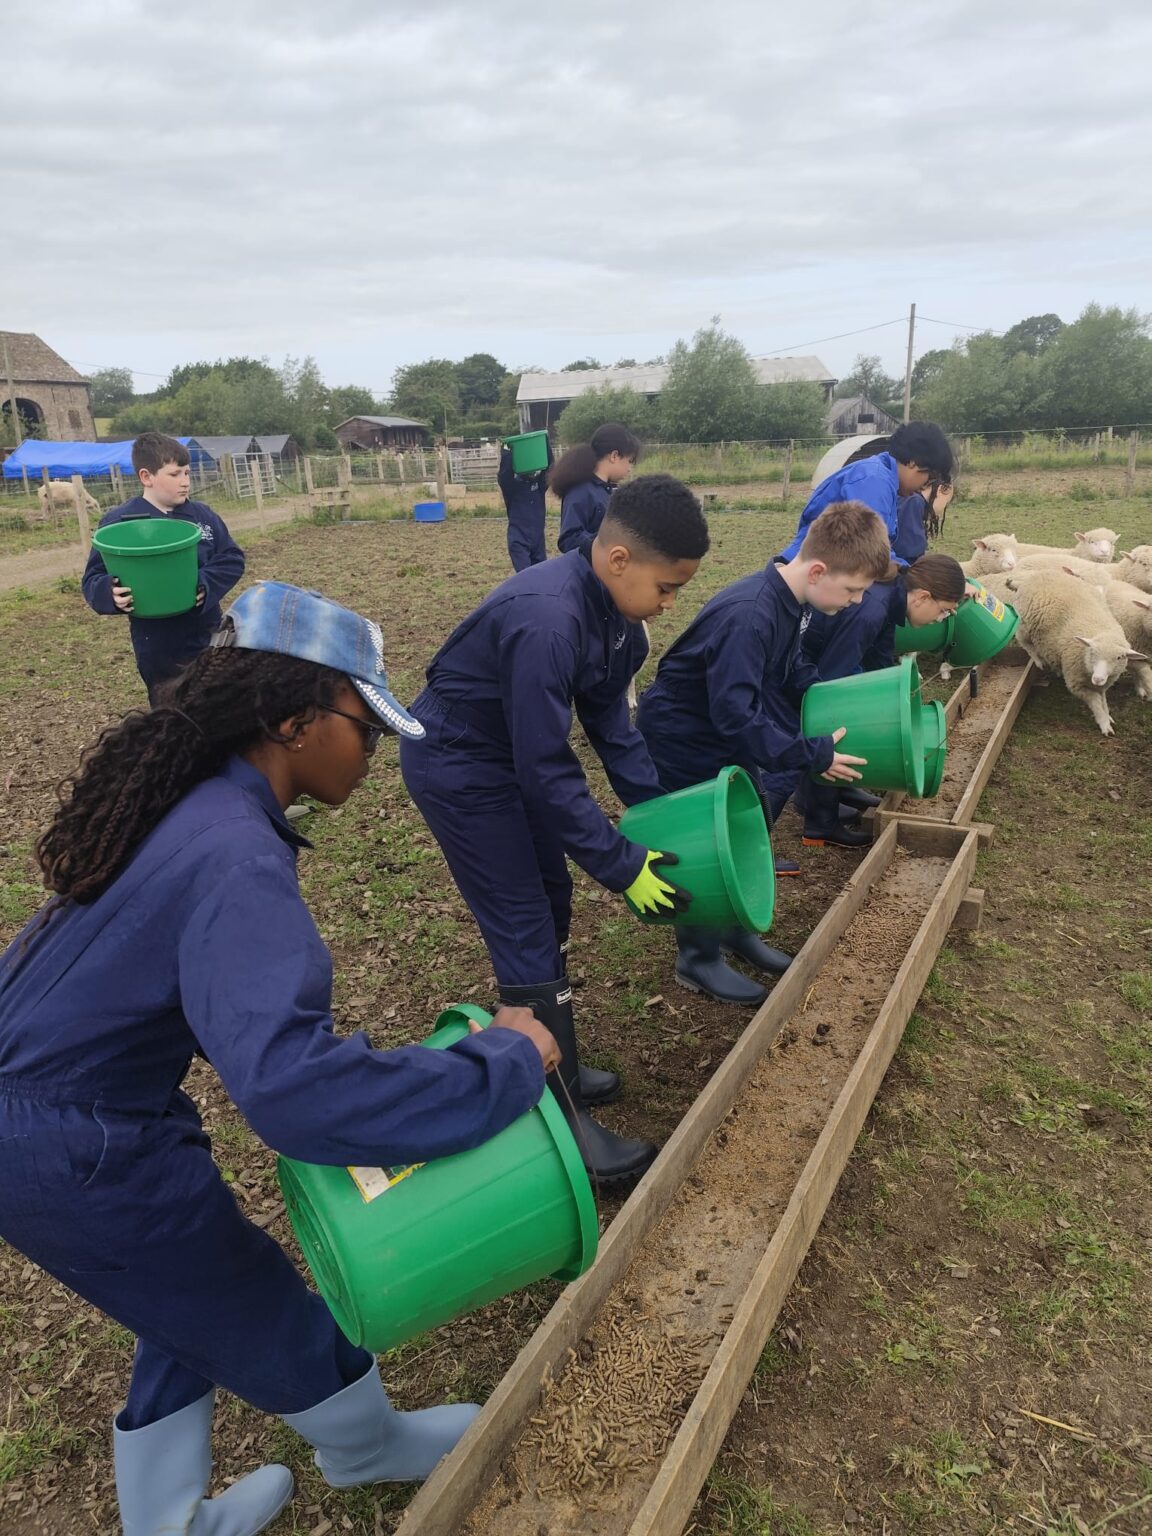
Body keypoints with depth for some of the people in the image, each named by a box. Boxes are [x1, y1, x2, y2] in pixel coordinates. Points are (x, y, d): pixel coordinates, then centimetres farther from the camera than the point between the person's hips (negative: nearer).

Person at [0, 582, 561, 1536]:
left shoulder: (192, 799, -1)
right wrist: (502, 1064, -33)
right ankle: (371, 1450, 46)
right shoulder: (235, 859, -31)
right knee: (267, 1319, 17)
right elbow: (292, 1088, -42)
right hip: (77, 1160, -8)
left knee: (196, 1302, 27)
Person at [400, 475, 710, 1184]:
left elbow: (610, 716, 6)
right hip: (458, 765, -9)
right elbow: (547, 770, -30)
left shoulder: (615, 610, -6)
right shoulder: (546, 620, -34)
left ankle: (552, 1067, 31)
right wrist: (622, 865, -22)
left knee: (552, 905, 14)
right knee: (526, 933, -6)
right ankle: (564, 1122, 7)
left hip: (514, 753, 9)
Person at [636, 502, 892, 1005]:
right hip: (682, 737, -9)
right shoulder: (748, 616, -34)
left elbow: (794, 671, 12)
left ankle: (734, 930, 31)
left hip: (724, 730, 9)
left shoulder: (794, 602, -5)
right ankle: (698, 959, 16)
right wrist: (811, 755, -30)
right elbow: (735, 715, -35)